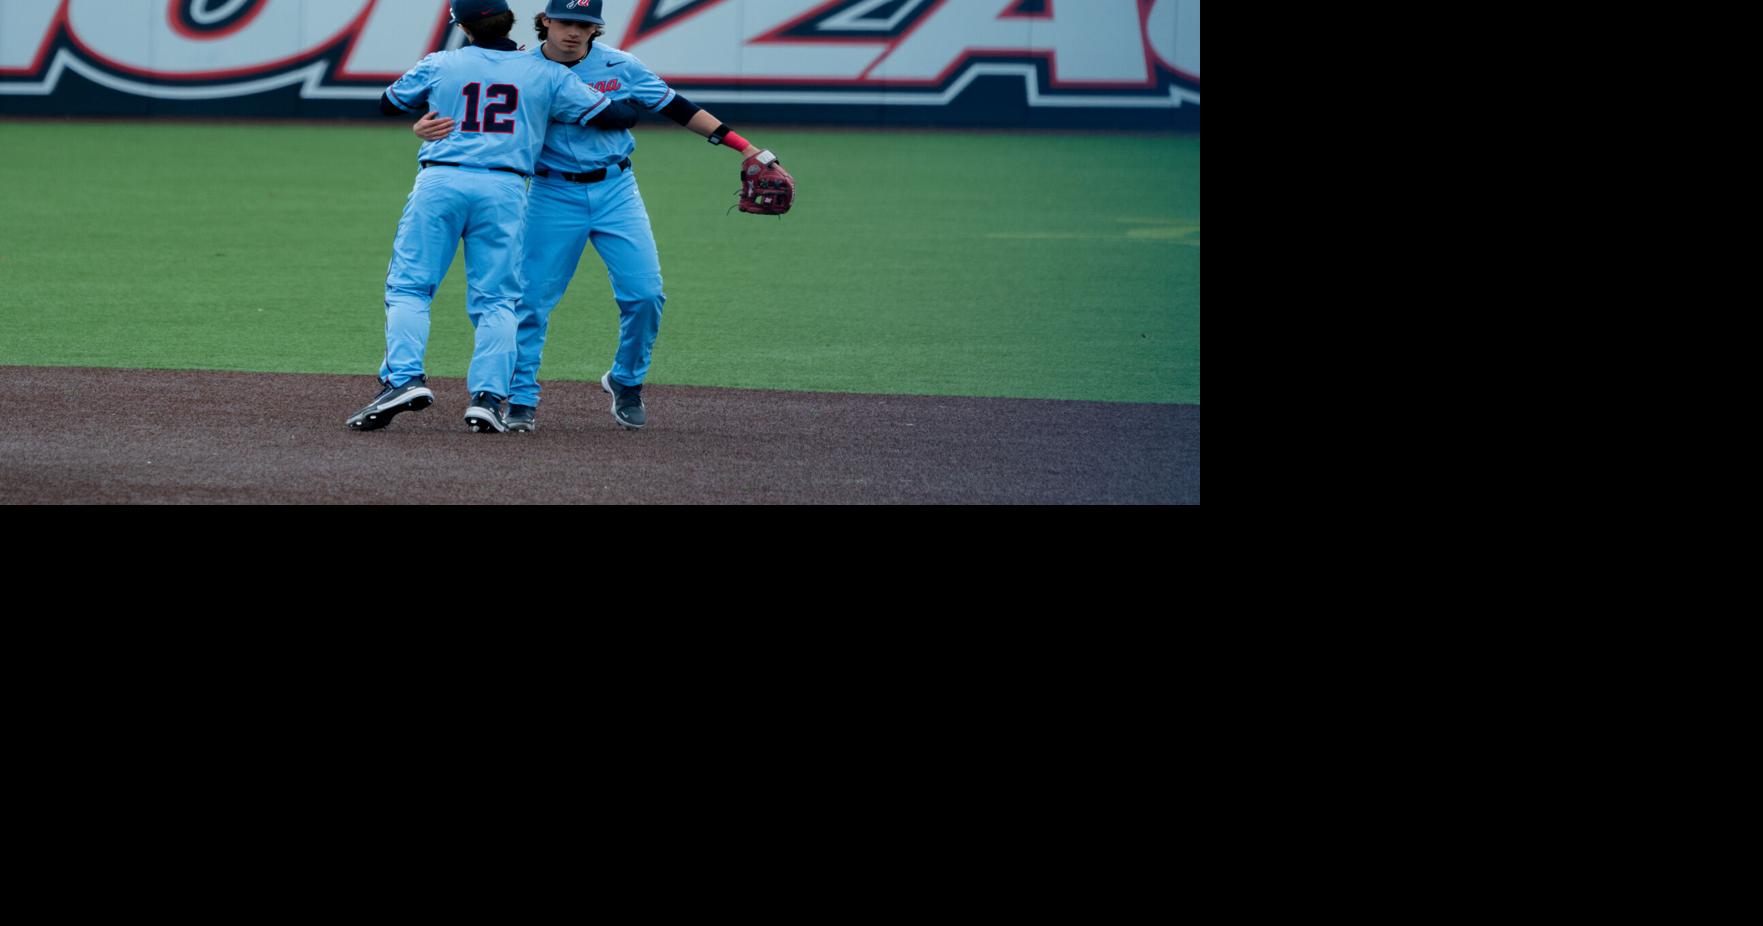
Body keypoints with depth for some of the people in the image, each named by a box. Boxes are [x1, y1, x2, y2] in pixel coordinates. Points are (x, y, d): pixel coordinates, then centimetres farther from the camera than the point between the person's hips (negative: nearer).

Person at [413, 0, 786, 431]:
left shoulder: (621, 67, -3)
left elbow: (675, 107, 5)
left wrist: (743, 146, 2)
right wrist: (426, 129, -31)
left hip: (616, 190, 1)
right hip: (553, 196, -1)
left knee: (645, 294, -6)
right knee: (532, 299, -4)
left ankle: (626, 382, 19)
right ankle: (522, 399, 9)